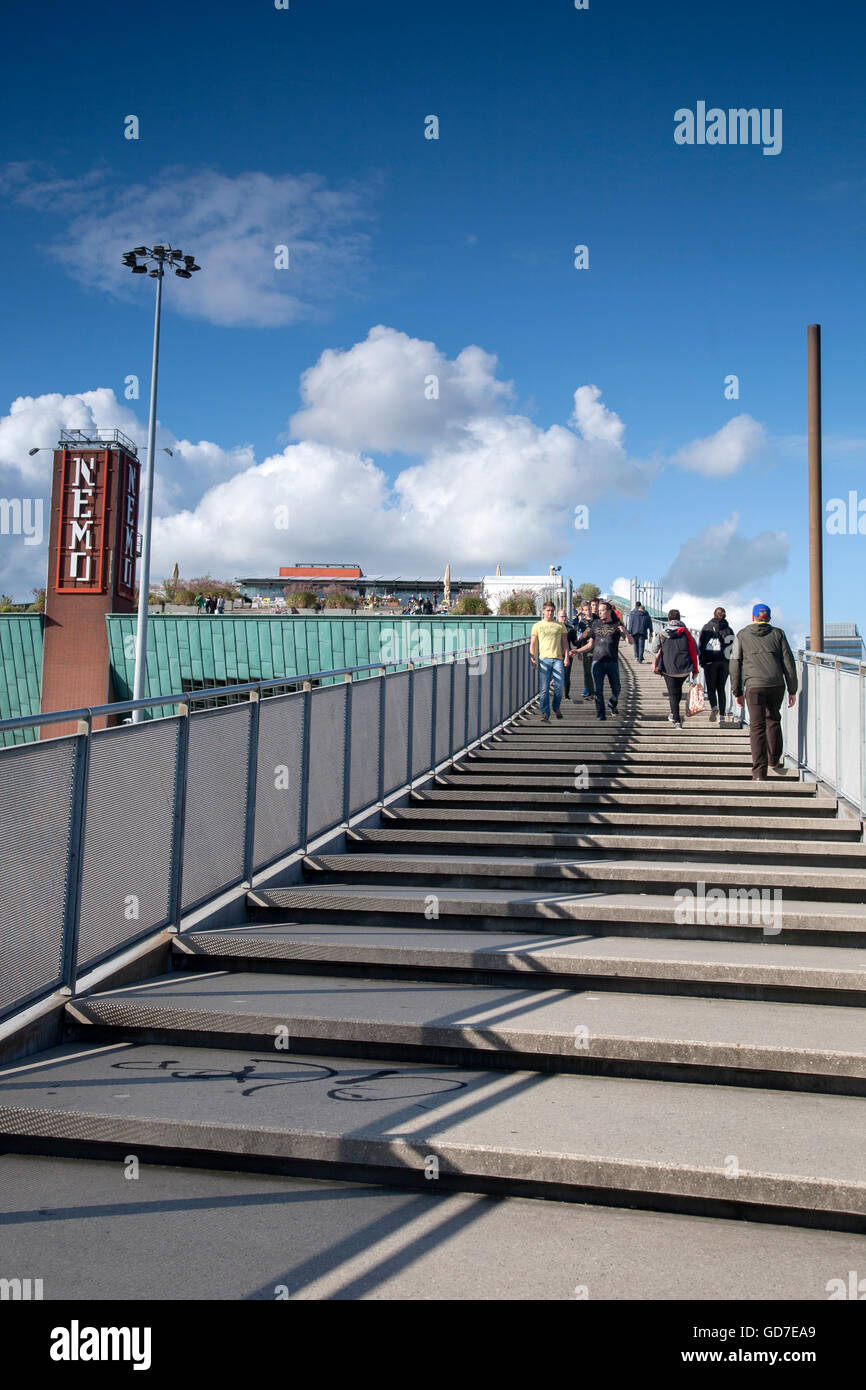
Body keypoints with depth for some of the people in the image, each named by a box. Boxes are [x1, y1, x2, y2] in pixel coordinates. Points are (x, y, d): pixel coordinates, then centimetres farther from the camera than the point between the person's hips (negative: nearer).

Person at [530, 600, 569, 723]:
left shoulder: (560, 626, 16)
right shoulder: (537, 626, 13)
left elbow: (565, 642, 13)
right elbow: (533, 643, 11)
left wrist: (566, 656, 2)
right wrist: (532, 657, -1)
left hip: (558, 658, 1)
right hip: (544, 659, -1)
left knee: (559, 685, -8)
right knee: (544, 688, -6)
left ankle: (556, 707, 17)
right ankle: (545, 713, -4)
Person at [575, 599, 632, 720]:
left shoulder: (617, 625, 2)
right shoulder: (595, 624, 9)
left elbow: (630, 641, -6)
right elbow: (590, 644, 16)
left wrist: (624, 631, -26)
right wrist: (577, 651, 4)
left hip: (612, 662, -1)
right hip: (597, 661, 1)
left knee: (616, 688, 7)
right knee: (598, 689, -5)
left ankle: (612, 705, 36)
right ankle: (600, 714, 1)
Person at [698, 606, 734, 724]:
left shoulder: (707, 627, 2)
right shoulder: (729, 629, 8)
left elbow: (700, 646, -1)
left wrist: (701, 661, 4)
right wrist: (730, 663, 13)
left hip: (710, 661, -2)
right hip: (725, 662, 2)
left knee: (711, 687, 3)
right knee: (721, 689, 8)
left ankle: (714, 707, -25)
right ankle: (721, 716, 2)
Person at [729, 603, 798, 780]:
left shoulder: (742, 635, 9)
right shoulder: (778, 634, 10)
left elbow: (735, 665, 7)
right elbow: (788, 662, 6)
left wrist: (737, 692, 11)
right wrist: (792, 690, 10)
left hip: (754, 686, -2)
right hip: (777, 684, 2)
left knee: (757, 727, -3)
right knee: (773, 720, 23)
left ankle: (759, 773, -9)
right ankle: (774, 761, 30)